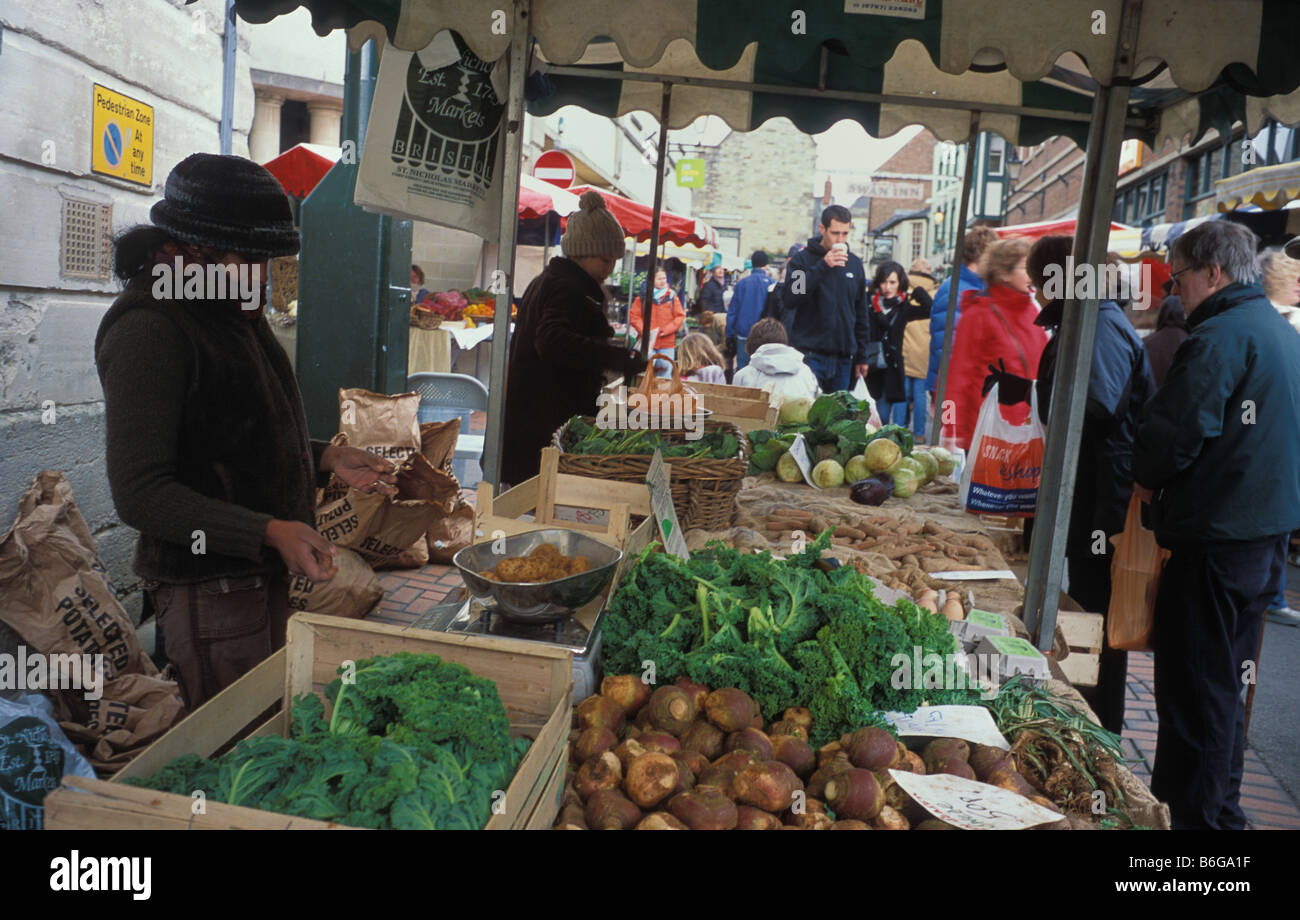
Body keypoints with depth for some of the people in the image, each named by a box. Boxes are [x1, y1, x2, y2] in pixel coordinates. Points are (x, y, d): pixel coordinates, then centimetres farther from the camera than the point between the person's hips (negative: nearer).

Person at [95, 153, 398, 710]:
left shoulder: (233, 312, 12)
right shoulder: (149, 330, -17)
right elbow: (140, 494, -21)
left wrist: (325, 459, 5)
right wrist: (269, 532, -28)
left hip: (263, 572, 9)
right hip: (208, 589, -9)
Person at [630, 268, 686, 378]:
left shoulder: (672, 297, 7)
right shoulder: (642, 296, 5)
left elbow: (680, 317, 4)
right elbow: (634, 316, 4)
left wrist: (665, 330, -8)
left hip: (667, 343, 1)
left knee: (665, 372, 1)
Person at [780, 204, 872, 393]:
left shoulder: (855, 264, 13)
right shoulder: (802, 259, -1)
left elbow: (861, 314, 19)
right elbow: (788, 299, -17)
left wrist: (861, 356, 16)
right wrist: (823, 266, -21)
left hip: (843, 357, 5)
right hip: (810, 354, -4)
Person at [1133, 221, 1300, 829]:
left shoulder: (1220, 336, -16)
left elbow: (1174, 431, -24)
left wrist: (1147, 478, -4)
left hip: (1214, 540, -10)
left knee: (1194, 690, 1)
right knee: (1228, 683, 20)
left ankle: (1198, 814, 10)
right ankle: (1221, 806, 33)